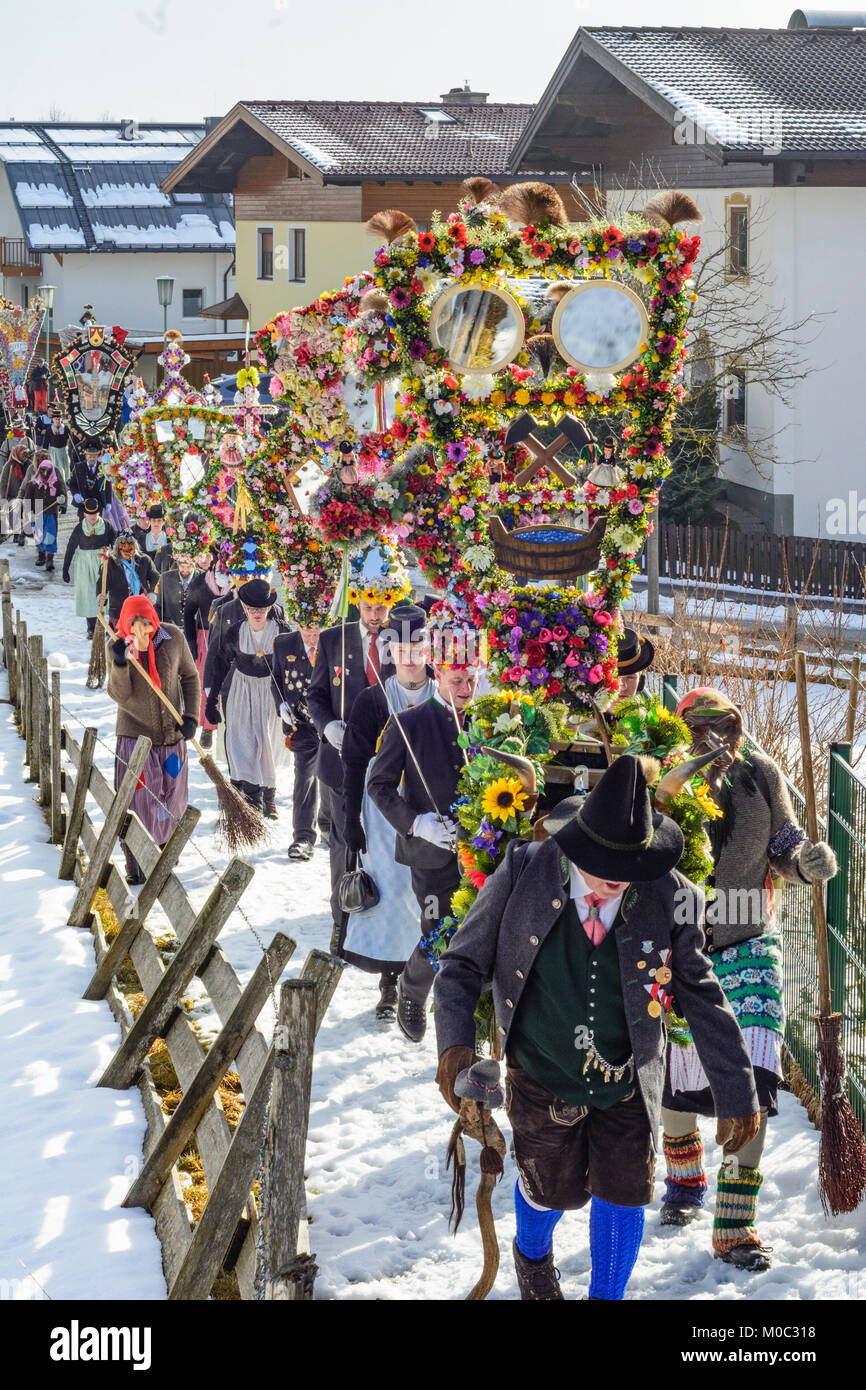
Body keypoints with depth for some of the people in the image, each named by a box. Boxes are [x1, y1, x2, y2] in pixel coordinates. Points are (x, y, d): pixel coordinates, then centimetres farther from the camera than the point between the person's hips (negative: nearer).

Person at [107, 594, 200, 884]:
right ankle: (134, 866, 6)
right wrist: (120, 664, -29)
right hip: (135, 734, -2)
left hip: (172, 734, 2)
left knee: (171, 800, 13)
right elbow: (119, 695, -12)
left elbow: (190, 677, 6)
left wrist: (191, 716, -2)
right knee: (134, 802, -5)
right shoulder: (118, 646, -8)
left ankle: (163, 848, 35)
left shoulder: (173, 637, -7)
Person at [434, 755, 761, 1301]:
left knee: (624, 1195, 7)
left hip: (628, 1082, 1)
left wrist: (737, 1094, -4)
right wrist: (456, 1040, -27)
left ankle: (606, 1297, 36)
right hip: (543, 1077, -1)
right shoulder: (524, 873, -20)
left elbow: (703, 998, -7)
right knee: (556, 1189, 16)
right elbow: (464, 962, -10)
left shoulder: (668, 898, -18)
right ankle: (533, 1254, 54)